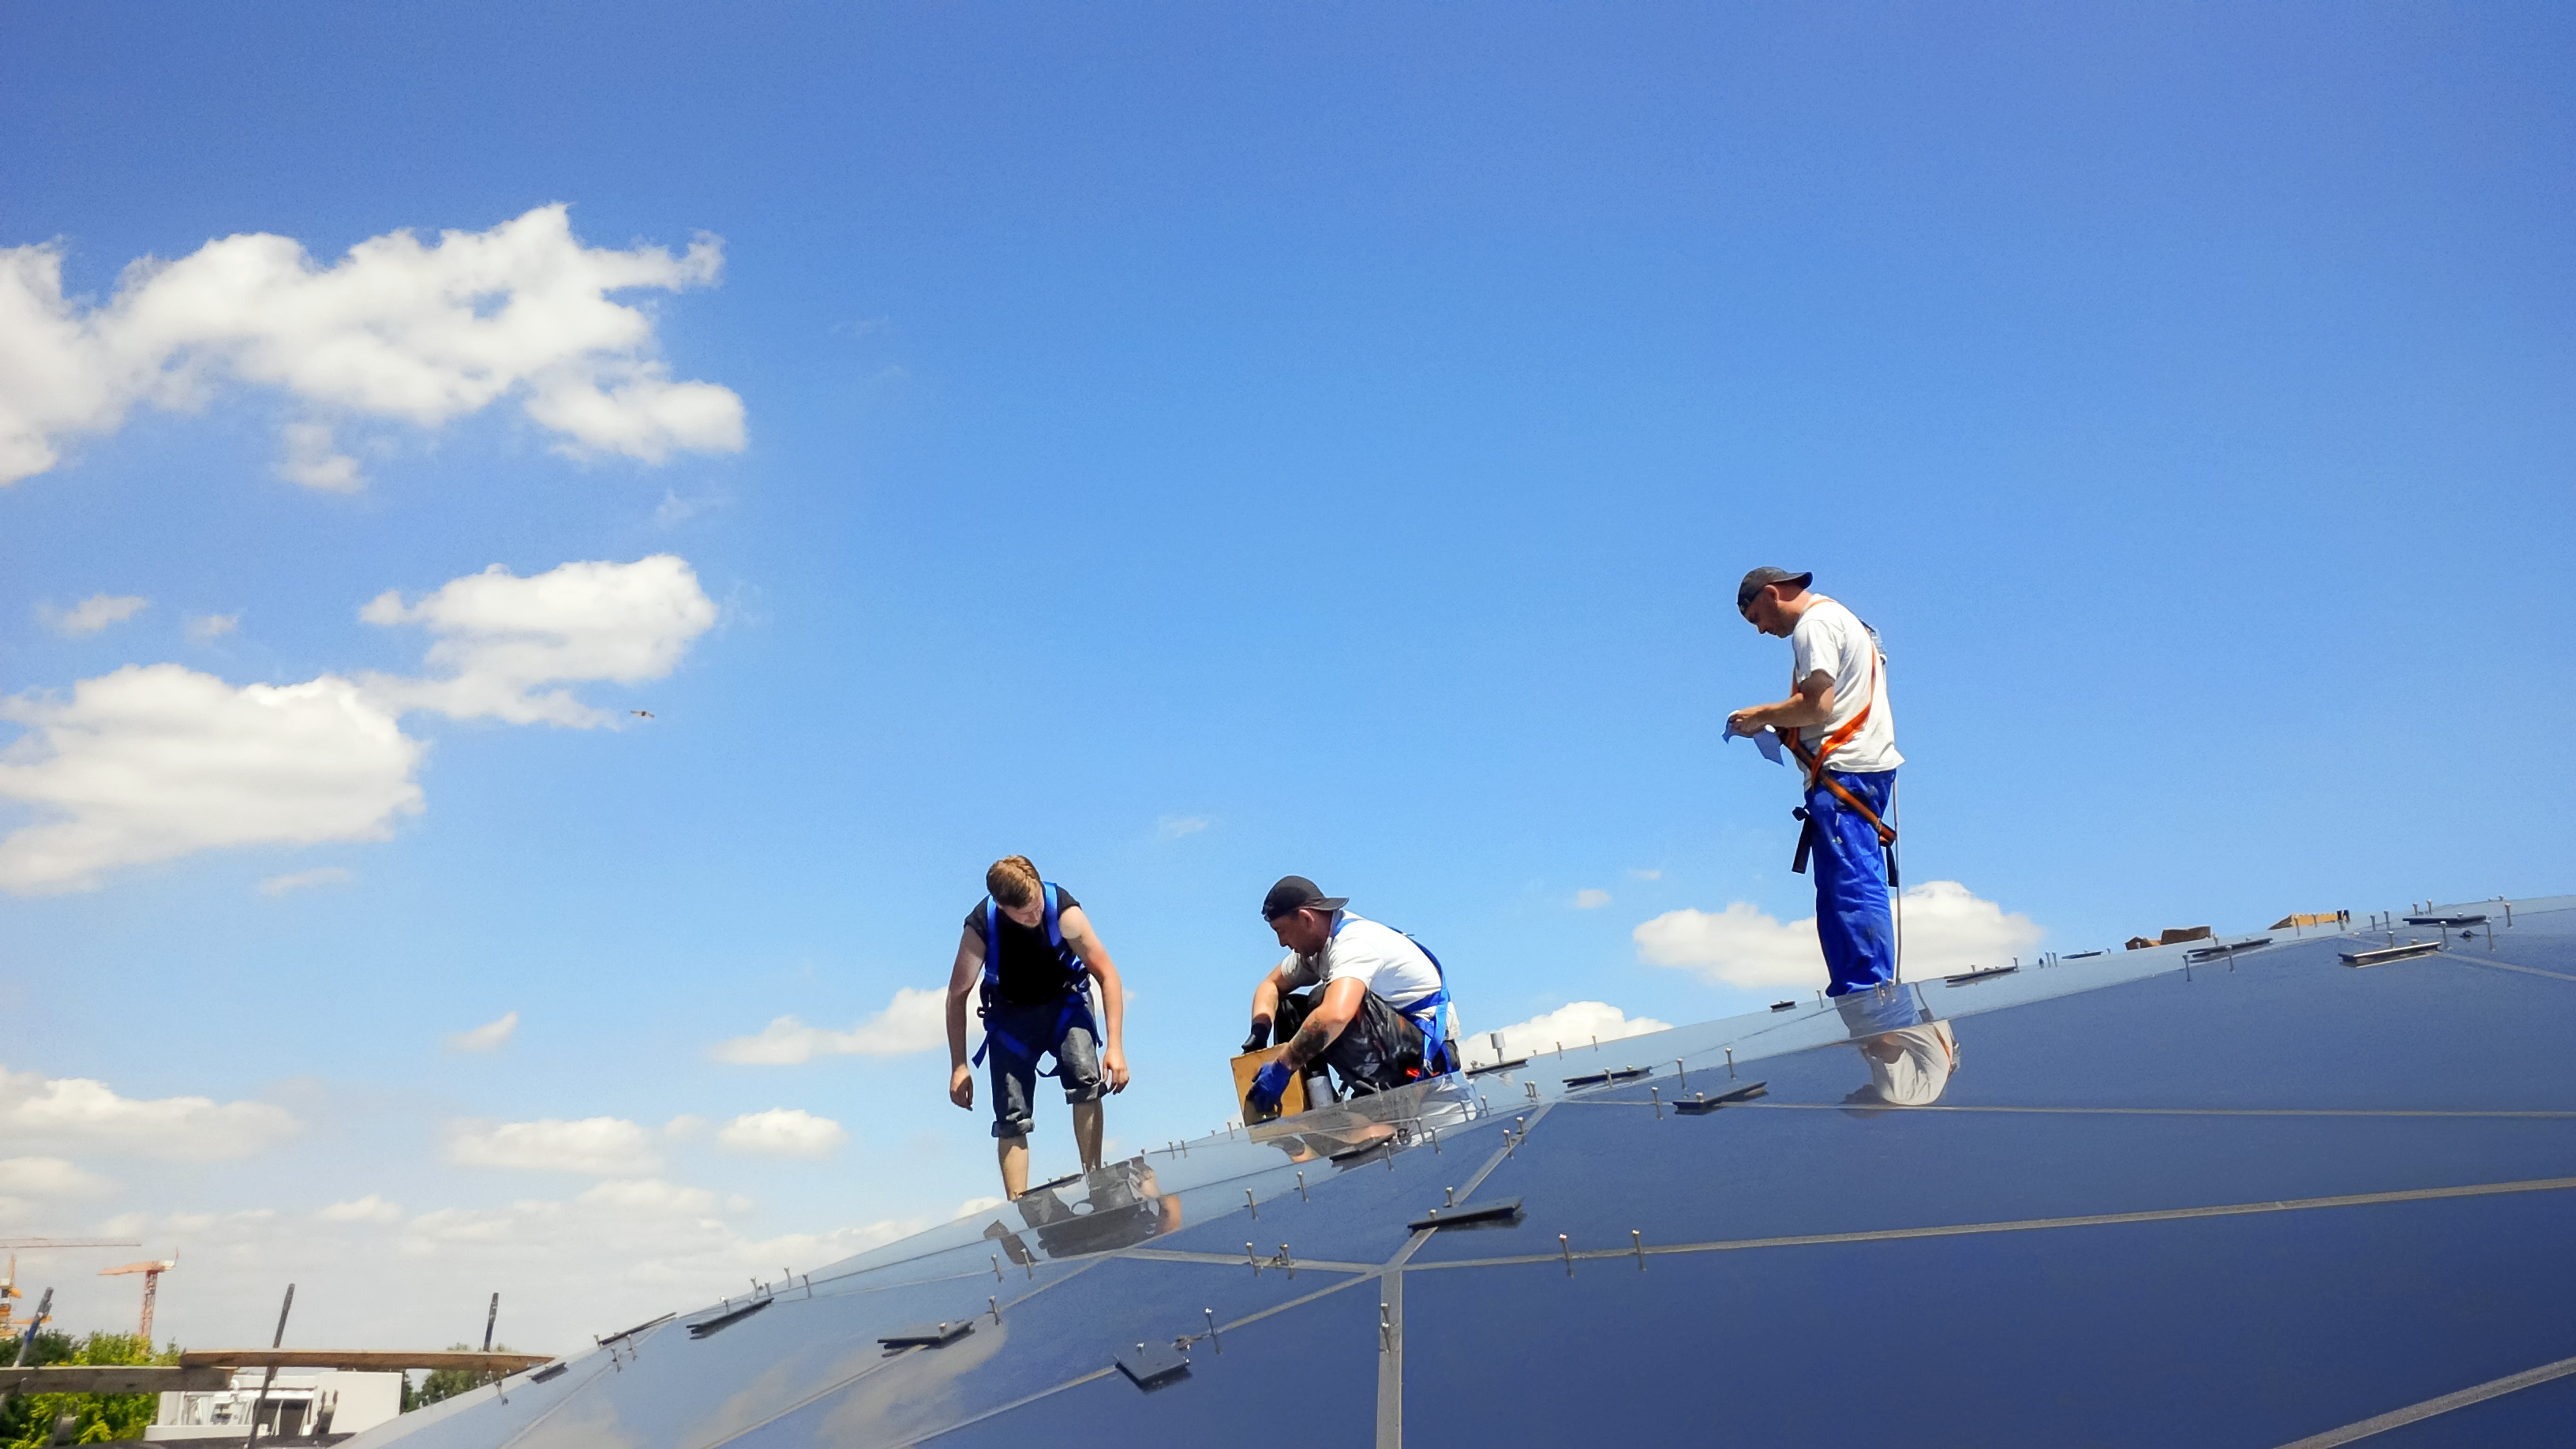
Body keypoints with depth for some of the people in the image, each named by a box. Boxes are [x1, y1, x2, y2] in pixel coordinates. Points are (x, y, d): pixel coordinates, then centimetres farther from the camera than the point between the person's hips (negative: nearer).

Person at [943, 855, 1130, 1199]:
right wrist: (959, 1067, -11)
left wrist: (1115, 1046, -27)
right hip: (1011, 1012, 1)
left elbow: (1106, 973, -22)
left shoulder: (1063, 910, -29)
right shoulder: (980, 926, -27)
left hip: (1065, 999, 0)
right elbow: (958, 994, -12)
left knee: (1087, 1080, -24)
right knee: (1011, 1118, -7)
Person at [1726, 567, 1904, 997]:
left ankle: (1867, 991, -16)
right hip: (1865, 767, 10)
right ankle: (1854, 995, 8)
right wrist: (1778, 725, 15)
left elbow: (1817, 704, -17)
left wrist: (1762, 715, -3)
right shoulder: (1840, 619, 26)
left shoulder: (1814, 624, -6)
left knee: (1851, 885, -13)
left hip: (1844, 771, -10)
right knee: (1841, 888, 8)